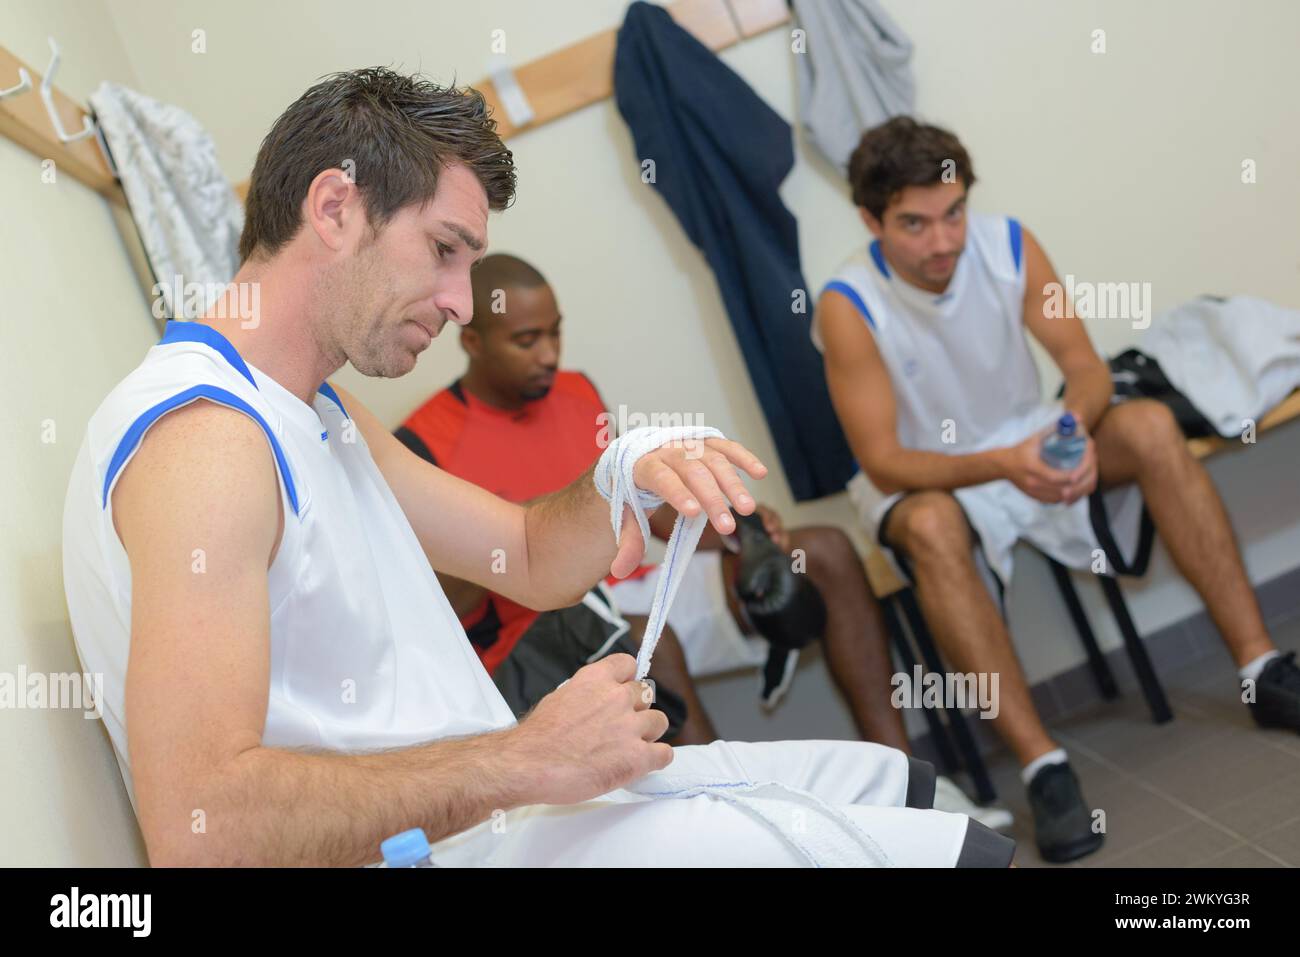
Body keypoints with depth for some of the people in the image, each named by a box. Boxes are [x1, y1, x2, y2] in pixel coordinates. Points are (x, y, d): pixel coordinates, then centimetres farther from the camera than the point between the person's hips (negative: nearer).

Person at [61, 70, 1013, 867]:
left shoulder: (325, 416, 13)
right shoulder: (202, 435, -19)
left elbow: (534, 560, 17)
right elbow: (198, 823, -30)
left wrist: (624, 478, -5)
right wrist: (523, 762, -24)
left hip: (477, 802, 10)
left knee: (890, 778, 15)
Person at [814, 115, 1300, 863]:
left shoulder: (1010, 245, -12)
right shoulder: (850, 306, -23)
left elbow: (1087, 366, -12)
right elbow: (883, 462, -24)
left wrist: (1075, 424, -36)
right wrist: (1001, 465, -40)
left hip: (1033, 445, 4)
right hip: (932, 481, -4)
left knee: (1150, 426, -22)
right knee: (931, 526, -38)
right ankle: (1043, 765, -35)